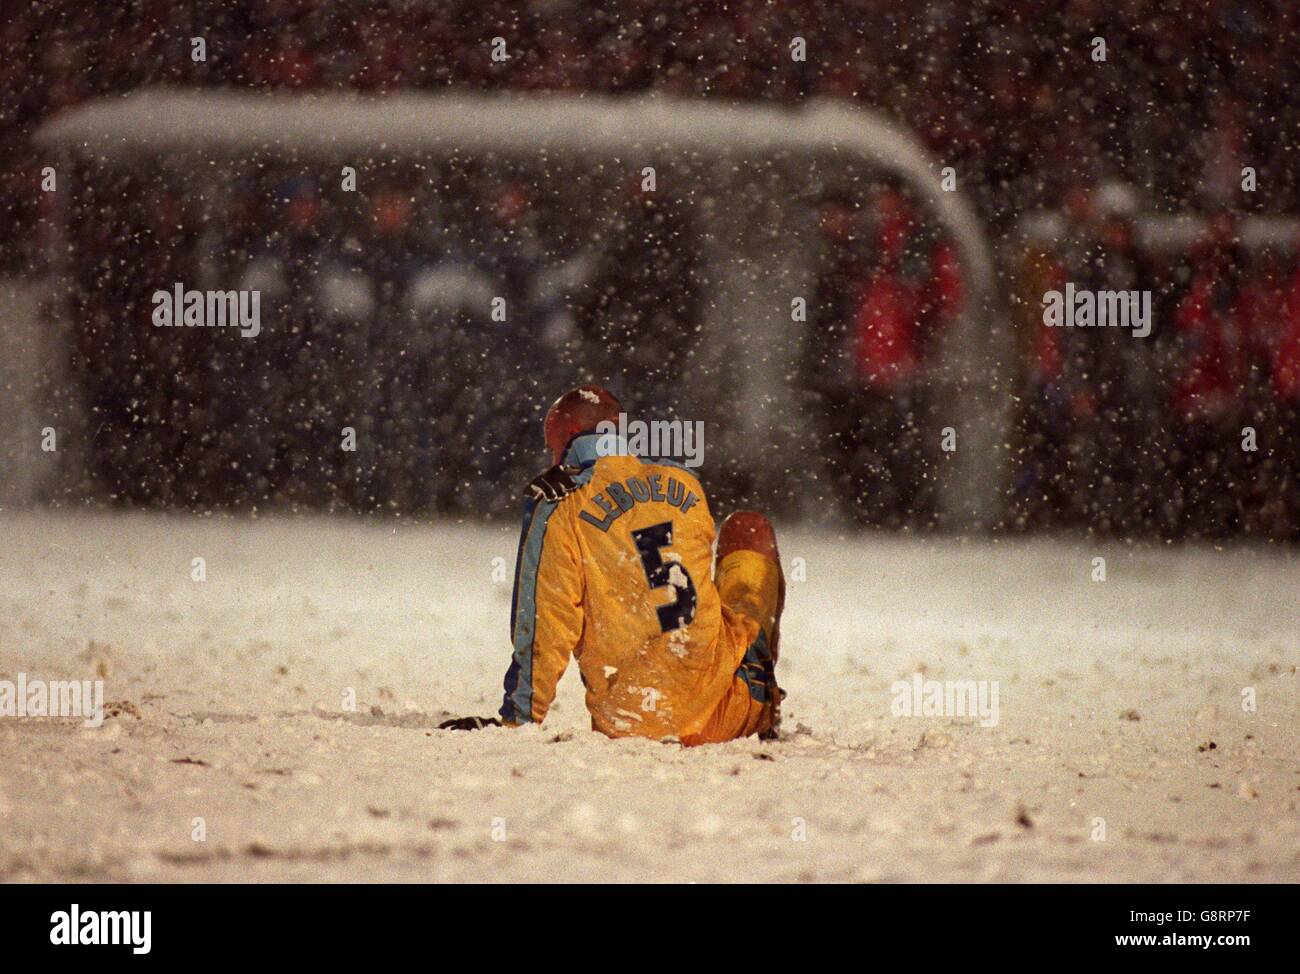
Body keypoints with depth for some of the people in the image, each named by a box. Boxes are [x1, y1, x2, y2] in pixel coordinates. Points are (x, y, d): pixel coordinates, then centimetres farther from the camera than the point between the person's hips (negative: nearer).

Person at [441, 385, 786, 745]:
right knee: (750, 531, 27)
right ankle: (758, 703, 21)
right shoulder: (684, 482, 4)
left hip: (633, 722, -2)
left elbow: (542, 631, -6)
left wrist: (517, 722, -1)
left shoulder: (558, 508, -6)